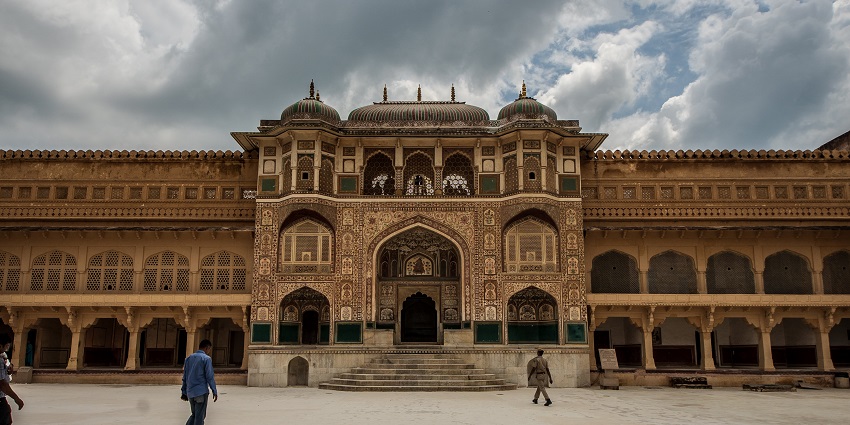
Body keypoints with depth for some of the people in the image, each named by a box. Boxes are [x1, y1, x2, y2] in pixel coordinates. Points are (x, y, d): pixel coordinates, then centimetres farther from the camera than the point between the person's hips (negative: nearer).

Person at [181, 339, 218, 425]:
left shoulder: (188, 358, 12)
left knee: (195, 414, 18)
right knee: (199, 417, 1)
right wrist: (214, 391, -6)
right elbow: (210, 377, -12)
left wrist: (184, 392, 19)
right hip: (201, 392, -6)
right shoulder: (206, 358, -8)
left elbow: (185, 377, 15)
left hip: (190, 392, 6)